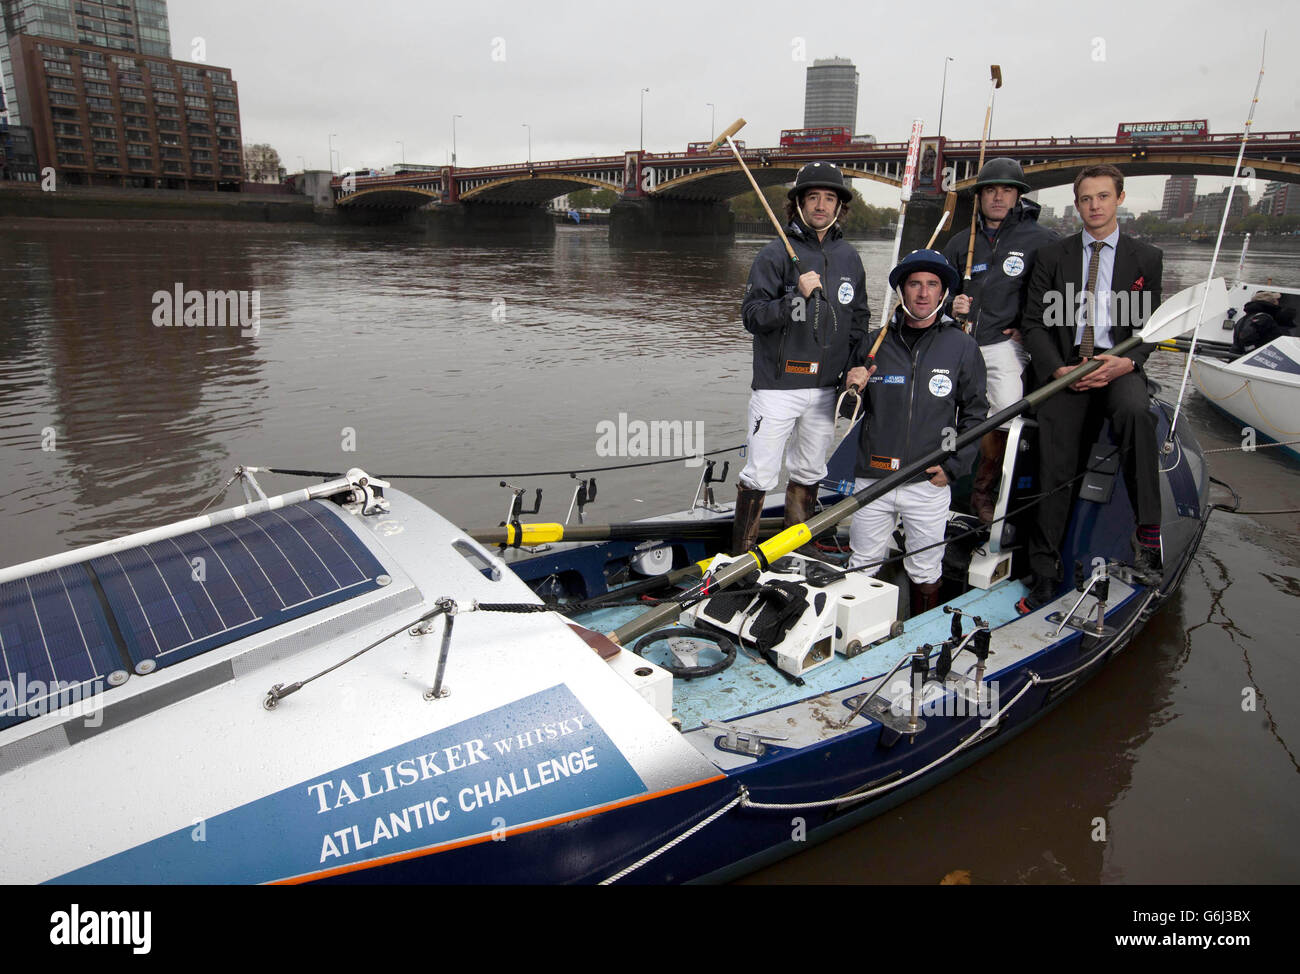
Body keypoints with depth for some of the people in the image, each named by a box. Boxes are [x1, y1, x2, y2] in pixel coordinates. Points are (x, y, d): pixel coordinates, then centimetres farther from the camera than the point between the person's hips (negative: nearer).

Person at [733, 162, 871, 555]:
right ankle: (740, 558, 9)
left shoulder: (849, 257, 11)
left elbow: (858, 318, 19)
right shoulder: (775, 254, -4)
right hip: (777, 385, -5)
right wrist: (796, 297, -24)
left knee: (809, 472, 15)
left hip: (826, 386, 5)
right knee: (760, 474, -4)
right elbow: (752, 316, -11)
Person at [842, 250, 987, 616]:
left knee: (925, 572, 11)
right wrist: (852, 388, -9)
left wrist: (953, 466, -3)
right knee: (861, 568, 9)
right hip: (872, 477, 1)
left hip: (928, 482, -1)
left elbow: (974, 413, 5)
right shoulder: (876, 343, 4)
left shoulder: (962, 347, 0)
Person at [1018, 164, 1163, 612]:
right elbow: (1033, 322, 6)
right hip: (1064, 367, 1)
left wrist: (1127, 362, -13)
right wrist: (1057, 369, -10)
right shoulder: (1052, 256, 13)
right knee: (1055, 467, -7)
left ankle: (1148, 529, -28)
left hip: (1119, 365, 0)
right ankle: (1045, 574, 2)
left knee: (1136, 411, -36)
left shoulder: (1146, 258, 13)